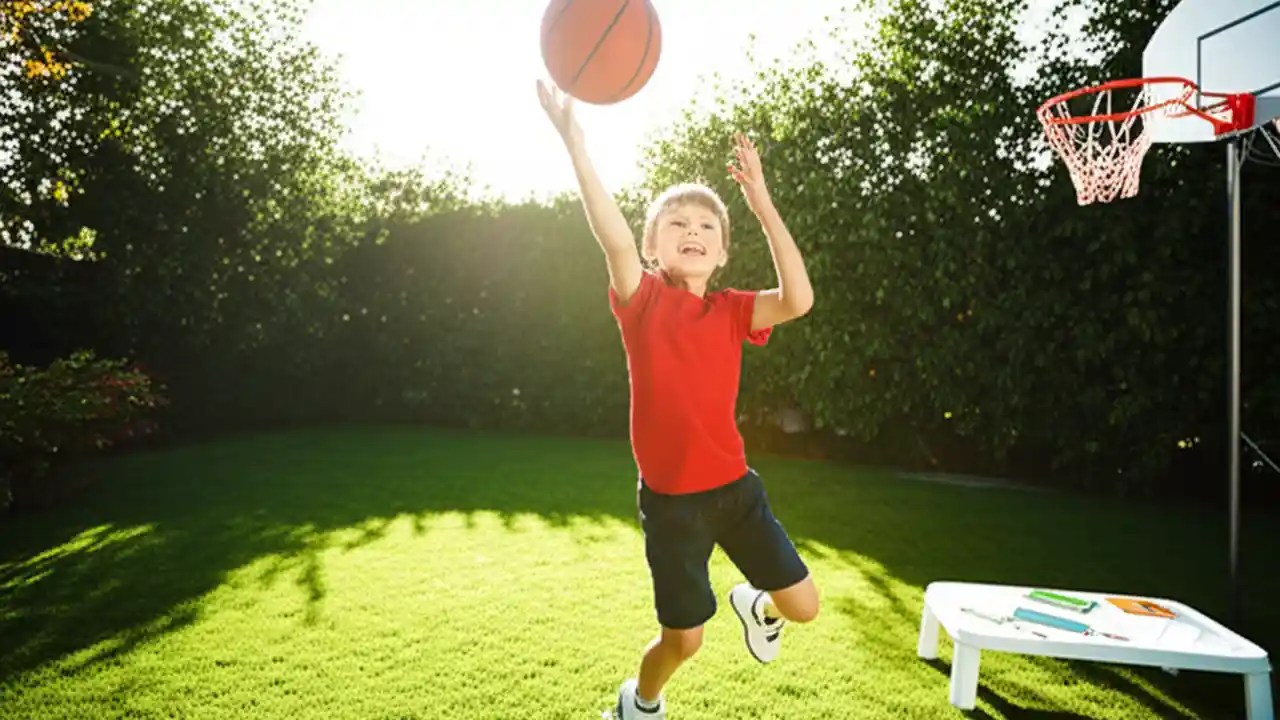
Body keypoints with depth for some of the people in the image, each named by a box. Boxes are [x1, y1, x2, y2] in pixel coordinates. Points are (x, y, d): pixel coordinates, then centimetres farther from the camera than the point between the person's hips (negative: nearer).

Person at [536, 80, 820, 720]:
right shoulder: (642, 301, -8)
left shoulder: (732, 310, -1)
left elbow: (798, 299, -19)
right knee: (683, 639, 7)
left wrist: (763, 205, -22)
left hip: (735, 486, 3)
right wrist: (573, 141, -38)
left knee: (803, 606, 5)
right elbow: (614, 239, -28)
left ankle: (755, 607, 43)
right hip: (670, 499, -3)